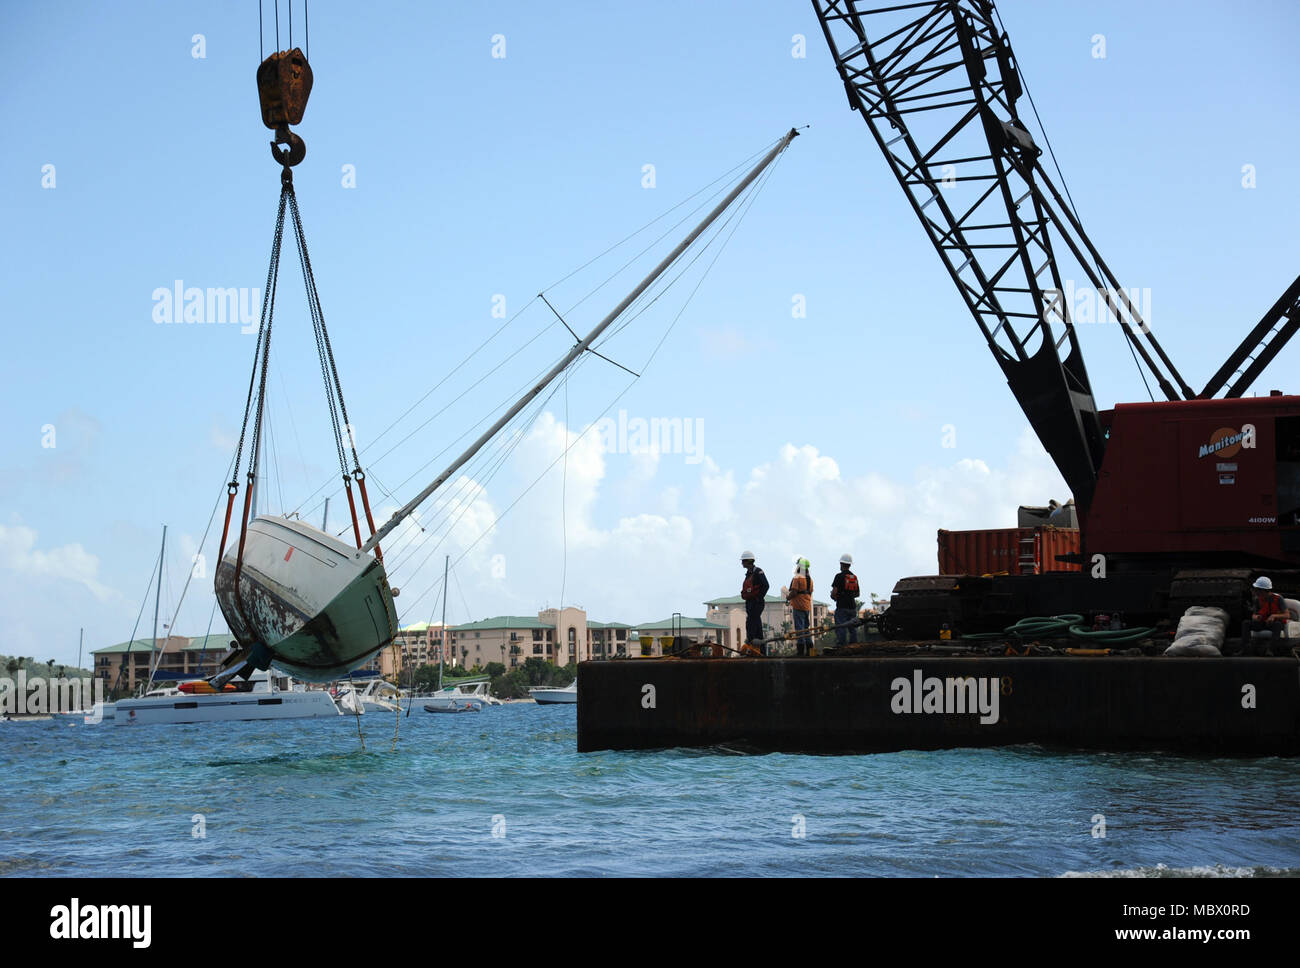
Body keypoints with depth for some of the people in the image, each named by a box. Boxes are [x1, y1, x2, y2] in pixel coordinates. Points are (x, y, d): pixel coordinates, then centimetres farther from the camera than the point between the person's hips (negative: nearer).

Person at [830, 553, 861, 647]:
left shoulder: (840, 576, -9)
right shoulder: (854, 577, 12)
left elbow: (834, 591, -14)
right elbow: (858, 593, 19)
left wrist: (834, 597, 7)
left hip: (842, 607, -6)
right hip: (852, 606, 6)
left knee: (840, 629, -7)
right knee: (853, 629, 10)